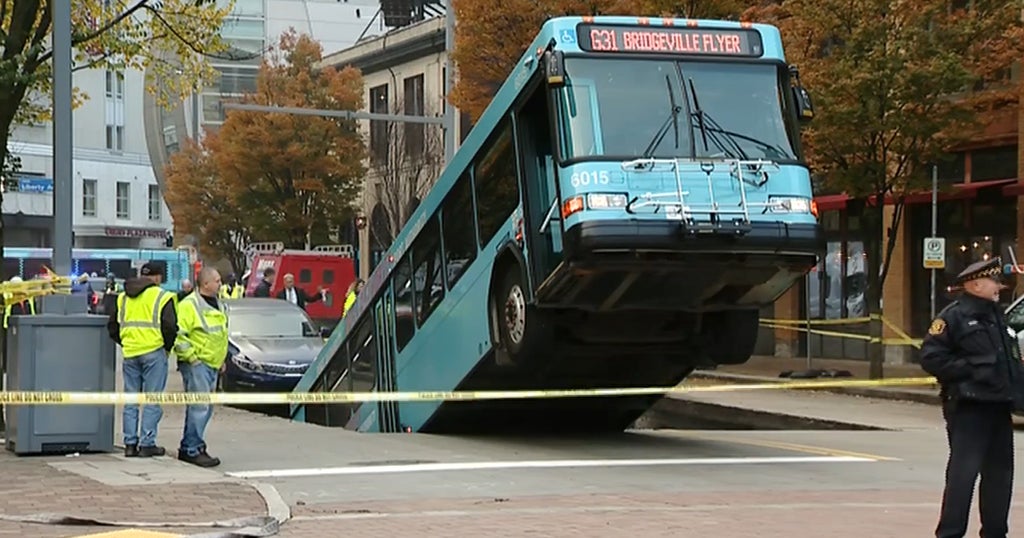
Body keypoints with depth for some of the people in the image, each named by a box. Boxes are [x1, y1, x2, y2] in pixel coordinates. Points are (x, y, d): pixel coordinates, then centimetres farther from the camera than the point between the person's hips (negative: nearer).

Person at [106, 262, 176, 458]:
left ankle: (130, 444, 10)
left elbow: (112, 327, 13)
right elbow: (170, 327, -12)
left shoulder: (123, 298, 12)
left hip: (130, 353, 5)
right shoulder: (162, 297, -5)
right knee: (152, 401, 0)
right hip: (153, 353, -5)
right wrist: (168, 347, 3)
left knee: (130, 400, 11)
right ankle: (147, 444, -1)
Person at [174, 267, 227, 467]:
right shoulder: (189, 305, -12)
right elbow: (178, 335, -17)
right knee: (199, 407, -13)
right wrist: (191, 357, -18)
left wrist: (222, 359, 22)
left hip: (212, 365, 9)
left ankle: (188, 447, 19)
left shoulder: (216, 305, 18)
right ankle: (192, 450, -10)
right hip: (196, 364, -9)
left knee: (205, 408, 11)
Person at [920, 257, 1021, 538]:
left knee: (1000, 472, 12)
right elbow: (930, 357, -14)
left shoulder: (996, 315, 18)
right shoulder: (953, 316, -8)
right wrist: (969, 369, -17)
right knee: (964, 470, -10)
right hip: (968, 407, -8)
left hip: (999, 406, 9)